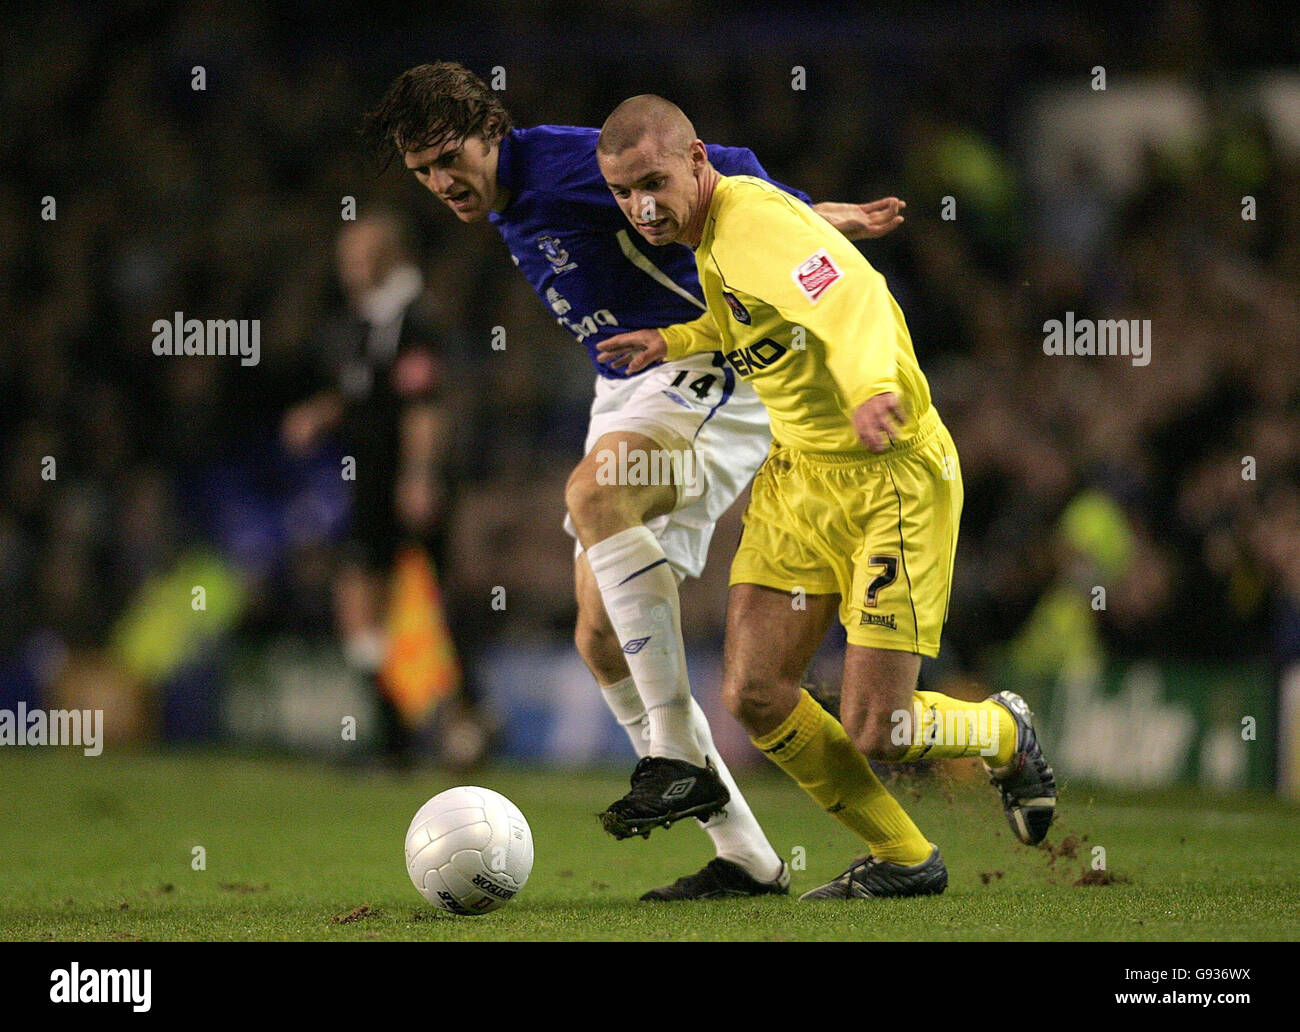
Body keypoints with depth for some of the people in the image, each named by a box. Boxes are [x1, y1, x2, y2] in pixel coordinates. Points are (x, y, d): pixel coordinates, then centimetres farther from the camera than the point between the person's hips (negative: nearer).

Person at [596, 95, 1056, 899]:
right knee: (754, 696, -3)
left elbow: (851, 298, -42)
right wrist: (678, 342, 20)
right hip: (797, 476, 9)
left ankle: (1006, 735, 25)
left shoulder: (754, 221, -22)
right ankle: (902, 859, 16)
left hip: (892, 478, -9)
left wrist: (873, 387, -61)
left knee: (876, 735, -11)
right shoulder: (709, 236, 8)